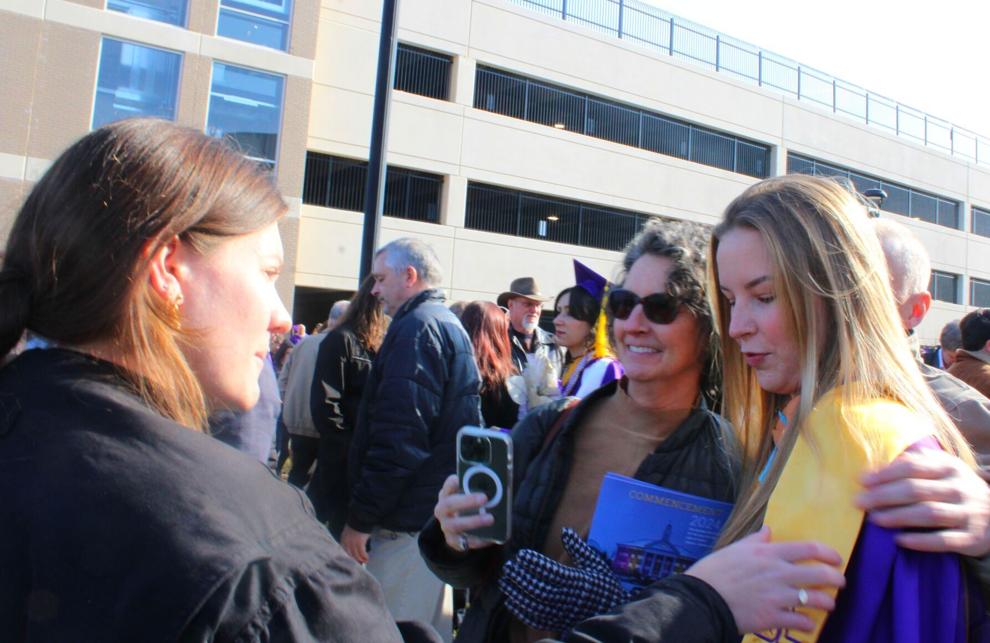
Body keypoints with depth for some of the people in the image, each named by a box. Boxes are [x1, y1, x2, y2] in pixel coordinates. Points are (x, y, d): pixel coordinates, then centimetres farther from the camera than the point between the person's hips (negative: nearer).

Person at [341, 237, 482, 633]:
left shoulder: (416, 328, -14)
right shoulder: (451, 326, 18)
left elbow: (399, 438, -22)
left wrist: (360, 517, -16)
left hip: (408, 522, -10)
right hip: (437, 514, 10)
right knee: (429, 627, 18)